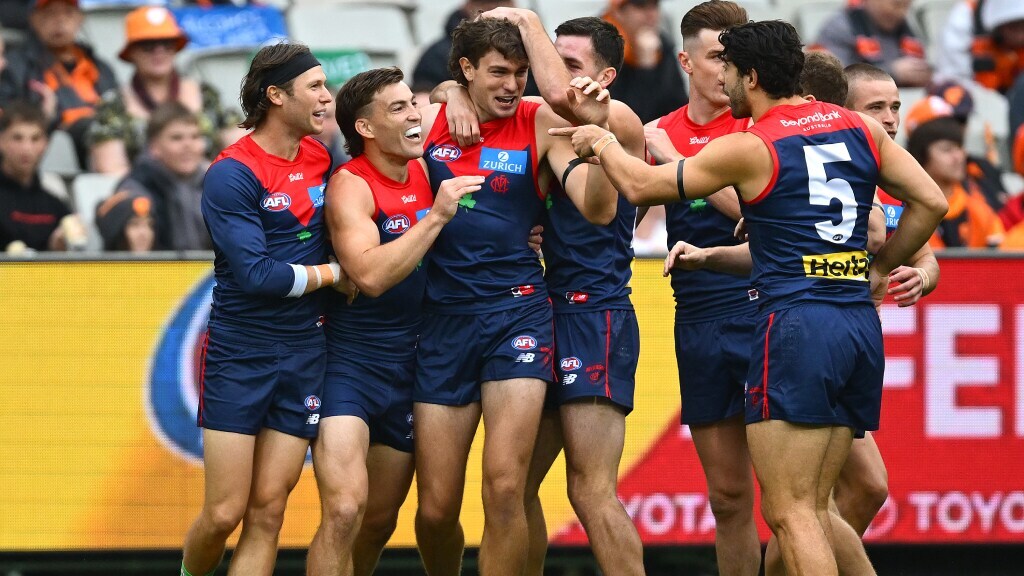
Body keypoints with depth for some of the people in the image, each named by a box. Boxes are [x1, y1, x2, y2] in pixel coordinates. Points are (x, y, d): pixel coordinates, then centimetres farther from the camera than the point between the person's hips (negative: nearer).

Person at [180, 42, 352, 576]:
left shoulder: (321, 157, 7)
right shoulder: (231, 175, -13)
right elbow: (256, 274, -18)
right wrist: (333, 274, -6)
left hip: (304, 353, 5)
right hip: (239, 354, -5)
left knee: (267, 513, 1)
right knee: (224, 514, -5)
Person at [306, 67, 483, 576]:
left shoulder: (426, 172, 5)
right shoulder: (350, 185, -14)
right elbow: (372, 275, -28)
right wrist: (436, 215, -29)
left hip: (408, 363, 7)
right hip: (350, 362, -7)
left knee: (382, 518, 14)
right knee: (345, 510, -22)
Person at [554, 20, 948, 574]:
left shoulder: (748, 148, -4)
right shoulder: (860, 128, 11)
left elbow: (640, 186, 4)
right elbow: (931, 202, 12)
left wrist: (602, 143, 23)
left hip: (795, 324, -7)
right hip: (861, 322, 7)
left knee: (789, 514, -6)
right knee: (813, 509, 14)